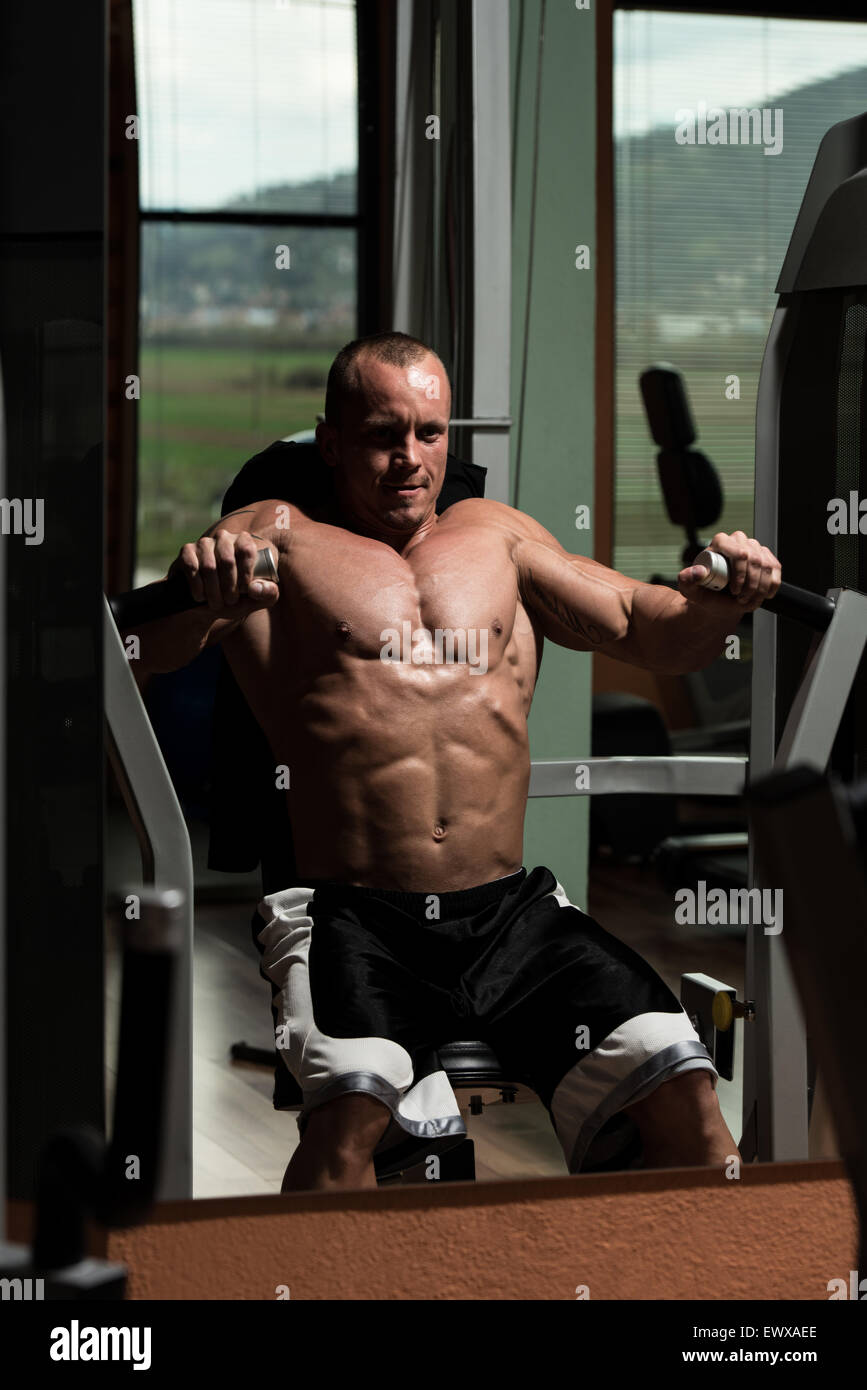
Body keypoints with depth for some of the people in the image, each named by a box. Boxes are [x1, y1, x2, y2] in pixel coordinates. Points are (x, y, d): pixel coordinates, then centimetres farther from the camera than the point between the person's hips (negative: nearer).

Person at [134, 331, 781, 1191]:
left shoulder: (494, 535, 23)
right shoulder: (277, 538, 10)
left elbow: (653, 633, 22)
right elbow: (149, 650, -6)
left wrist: (716, 603, -2)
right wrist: (198, 598, -31)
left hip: (515, 914, 4)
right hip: (353, 919, -4)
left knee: (682, 1096, -17)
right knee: (351, 1108, -34)